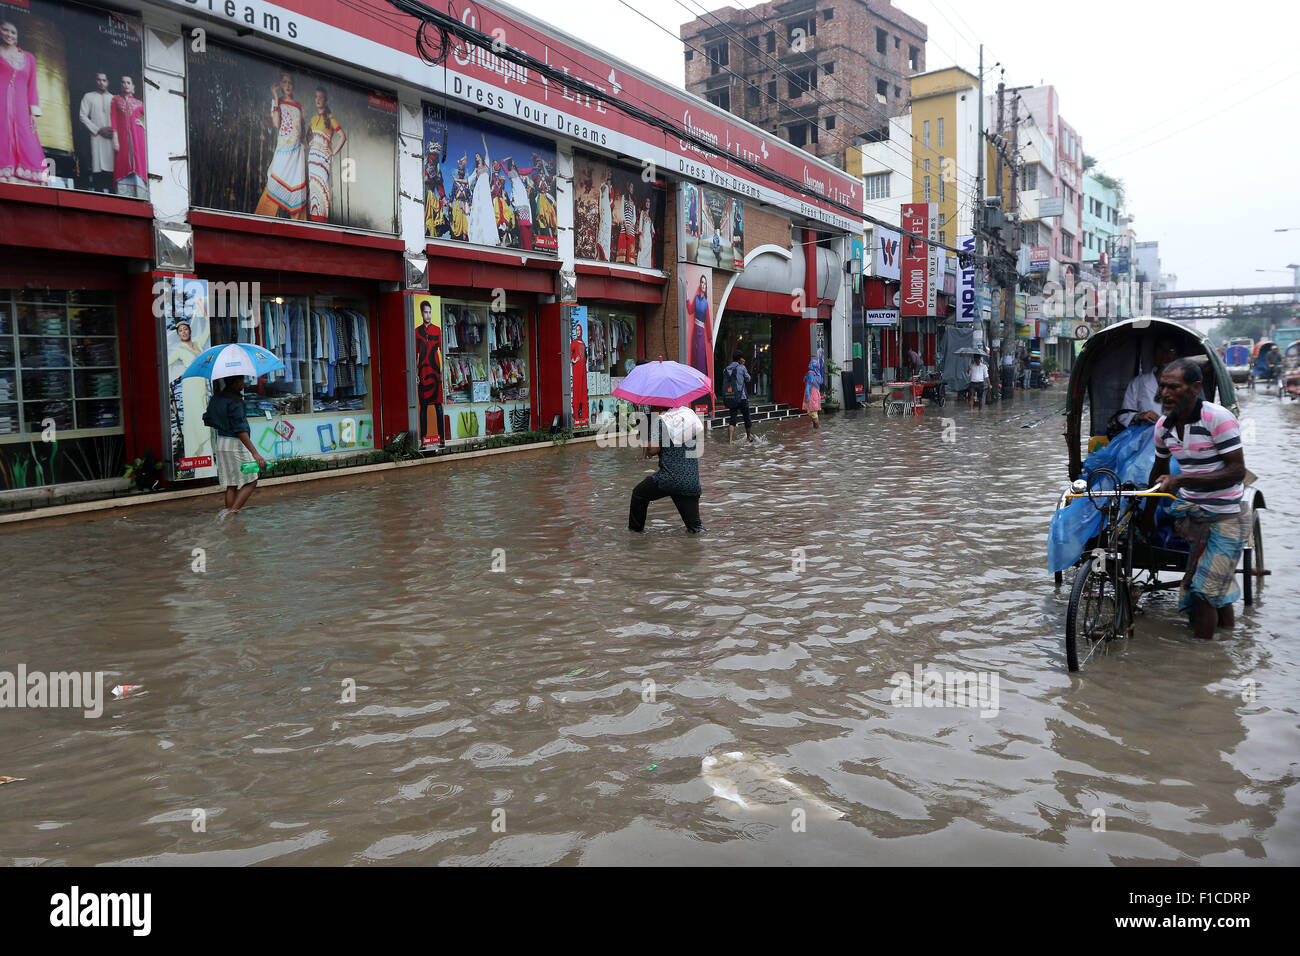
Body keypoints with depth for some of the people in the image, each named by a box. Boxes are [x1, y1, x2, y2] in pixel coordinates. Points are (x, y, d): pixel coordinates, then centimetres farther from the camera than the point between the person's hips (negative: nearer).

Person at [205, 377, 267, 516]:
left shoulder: (216, 399, 7)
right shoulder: (235, 401, -18)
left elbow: (207, 420, 17)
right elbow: (240, 430, -24)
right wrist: (255, 453, -28)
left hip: (221, 442, 8)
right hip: (235, 444, -8)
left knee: (231, 485, 12)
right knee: (250, 482, 0)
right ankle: (231, 512, -11)